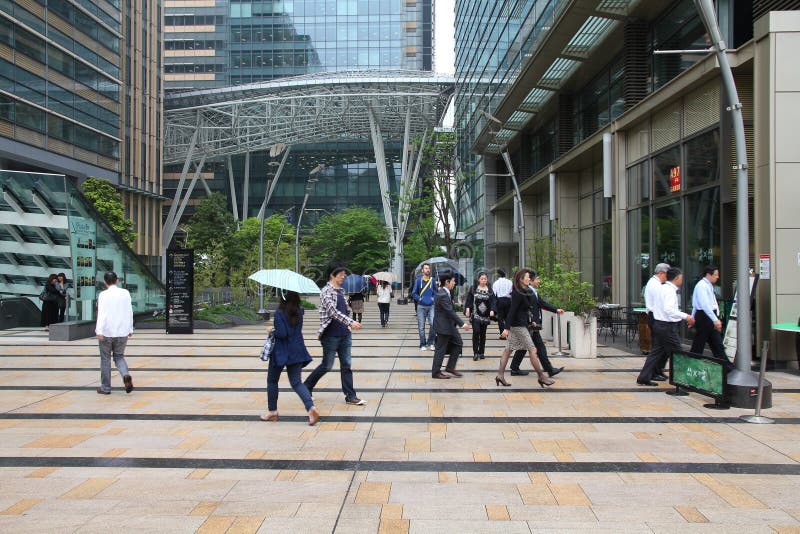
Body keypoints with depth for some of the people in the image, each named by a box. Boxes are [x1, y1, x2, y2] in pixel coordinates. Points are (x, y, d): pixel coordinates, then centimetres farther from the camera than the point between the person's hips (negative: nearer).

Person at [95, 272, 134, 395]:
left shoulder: (103, 295, -8)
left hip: (107, 332, -3)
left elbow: (101, 313, -16)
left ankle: (105, 388, 15)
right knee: (119, 356, 16)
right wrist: (130, 329, 17)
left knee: (105, 359, 9)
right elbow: (130, 312, 8)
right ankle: (126, 375, -13)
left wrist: (99, 331, -19)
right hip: (122, 332, 3)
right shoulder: (125, 293, 4)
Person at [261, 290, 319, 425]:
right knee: (296, 382, 6)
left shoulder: (279, 313, -17)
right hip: (297, 352, 5)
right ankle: (311, 407, -16)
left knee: (272, 380, 16)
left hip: (281, 352, -5)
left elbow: (281, 333, -22)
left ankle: (272, 411, 24)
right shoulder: (299, 311, 2)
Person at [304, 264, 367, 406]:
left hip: (344, 334, 7)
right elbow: (333, 311, -25)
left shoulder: (341, 291, 12)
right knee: (327, 365, 2)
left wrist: (348, 327, 18)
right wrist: (350, 322, -33)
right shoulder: (326, 291, -13)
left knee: (346, 365, 7)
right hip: (331, 335, -7)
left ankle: (350, 396, 11)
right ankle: (306, 387, 22)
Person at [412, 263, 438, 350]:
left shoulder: (432, 280, 6)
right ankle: (422, 344, 14)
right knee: (421, 326, 2)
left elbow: (436, 291, 16)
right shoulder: (418, 280, 1)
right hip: (421, 306, -1)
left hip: (431, 306, 1)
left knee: (433, 324, -13)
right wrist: (420, 299, -7)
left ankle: (430, 342, 4)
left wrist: (433, 299, 1)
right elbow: (414, 293, 5)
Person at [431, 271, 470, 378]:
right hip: (443, 326, -10)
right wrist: (462, 324, -24)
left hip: (450, 325, 10)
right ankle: (436, 372, 11)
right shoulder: (442, 295, -23)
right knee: (441, 349, 0)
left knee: (458, 343, 13)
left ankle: (450, 367, 20)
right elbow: (450, 311, -26)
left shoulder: (446, 293, 8)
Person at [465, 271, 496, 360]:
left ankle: (481, 352, 16)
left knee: (483, 334, 7)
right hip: (475, 314, -3)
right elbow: (469, 300, 1)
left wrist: (492, 310, -16)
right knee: (476, 331, -13)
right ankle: (475, 353, -9)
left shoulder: (490, 290, 6)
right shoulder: (473, 288, 2)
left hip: (485, 315, 3)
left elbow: (492, 301, -1)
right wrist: (467, 309, -9)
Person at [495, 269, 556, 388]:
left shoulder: (525, 292, 11)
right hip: (518, 325, -10)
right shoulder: (517, 294, -17)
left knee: (508, 349, 8)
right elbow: (512, 311, -20)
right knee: (532, 350, -3)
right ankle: (541, 377, 4)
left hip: (519, 324, 10)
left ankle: (500, 375, 10)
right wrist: (507, 328, -22)